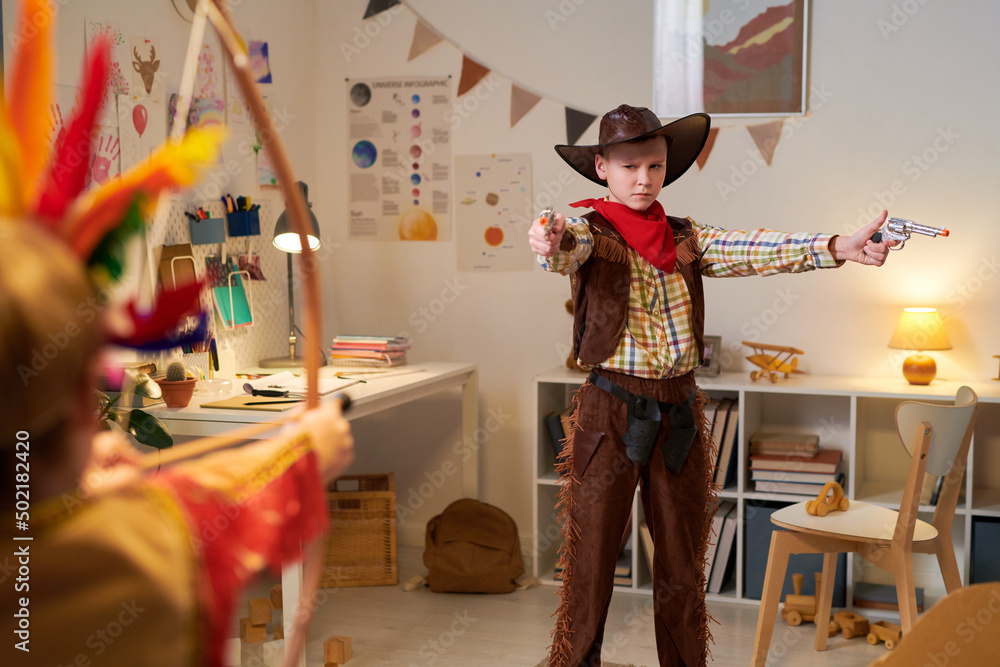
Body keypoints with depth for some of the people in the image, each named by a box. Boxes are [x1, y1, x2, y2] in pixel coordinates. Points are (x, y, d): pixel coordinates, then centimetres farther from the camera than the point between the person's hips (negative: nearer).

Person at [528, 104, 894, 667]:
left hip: (681, 414, 4)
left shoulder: (686, 239, 10)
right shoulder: (591, 234, -1)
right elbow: (569, 245, -25)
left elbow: (752, 250, -4)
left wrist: (836, 248, -20)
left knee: (683, 564, 12)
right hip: (612, 413, -4)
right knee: (591, 563, 0)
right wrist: (551, 241, -50)